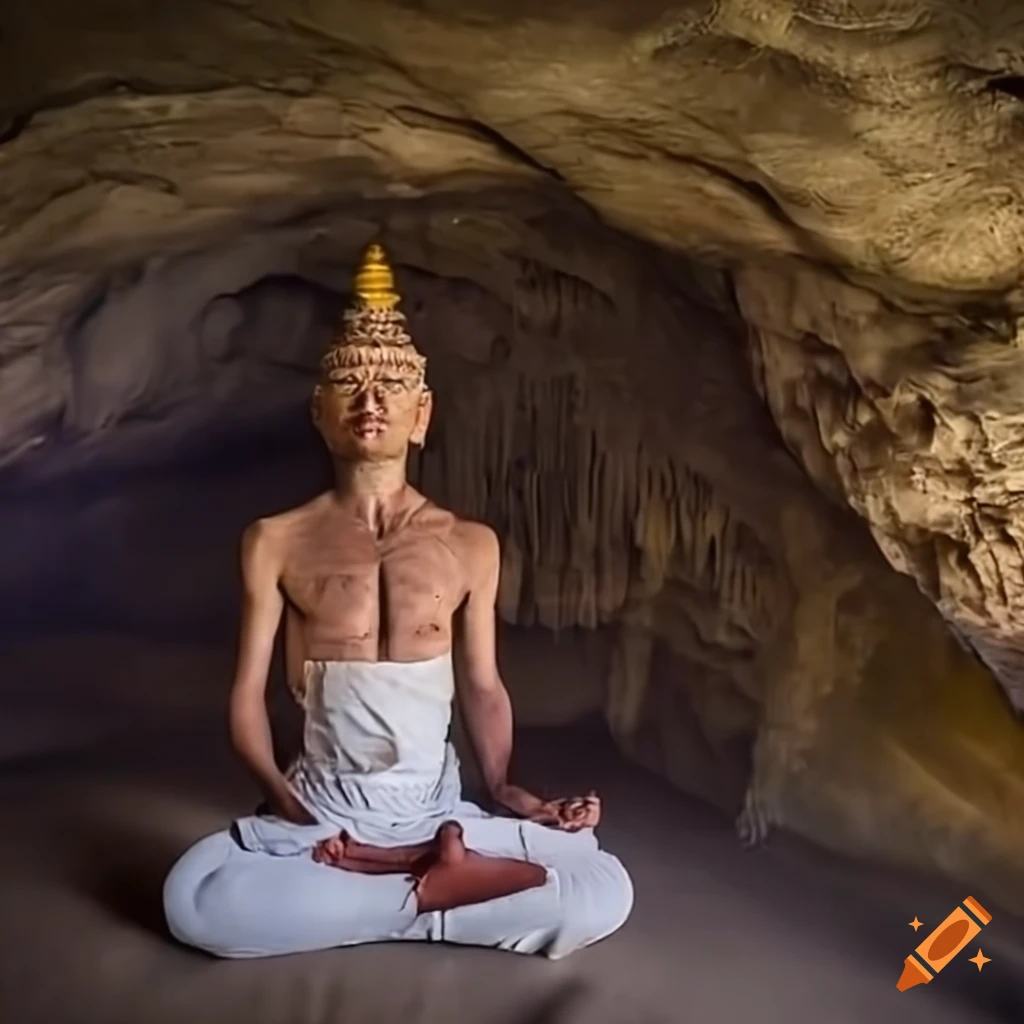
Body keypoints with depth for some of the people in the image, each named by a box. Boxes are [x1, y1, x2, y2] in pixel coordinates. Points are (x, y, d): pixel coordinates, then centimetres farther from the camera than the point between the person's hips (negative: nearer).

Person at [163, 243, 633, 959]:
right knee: (194, 901, -31)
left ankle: (378, 886, -9)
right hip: (323, 809, -1)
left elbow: (484, 688, 9)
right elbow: (249, 693, 2)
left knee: (606, 893, -19)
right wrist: (282, 797, -13)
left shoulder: (471, 545, 2)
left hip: (441, 810, 1)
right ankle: (433, 885, -15)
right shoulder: (276, 543, -1)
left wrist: (505, 791, -4)